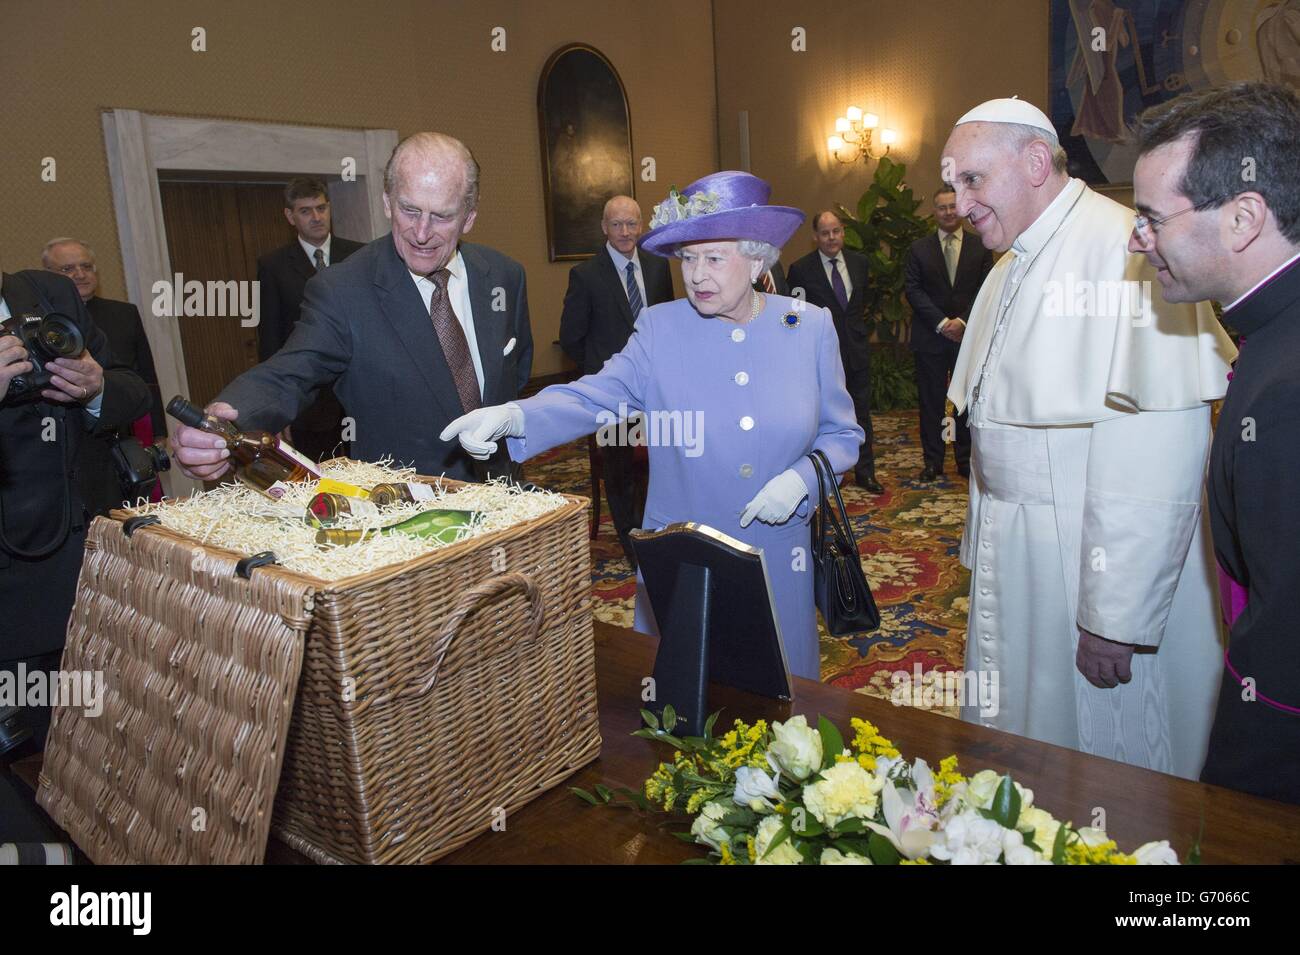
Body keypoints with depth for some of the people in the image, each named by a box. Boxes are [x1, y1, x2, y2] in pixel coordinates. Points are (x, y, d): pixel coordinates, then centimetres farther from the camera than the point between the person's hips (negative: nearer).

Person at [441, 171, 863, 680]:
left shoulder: (811, 326, -3)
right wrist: (512, 417, -33)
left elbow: (842, 433, 3)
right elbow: (595, 396, -15)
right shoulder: (661, 328, -5)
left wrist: (801, 478, -16)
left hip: (779, 559, 1)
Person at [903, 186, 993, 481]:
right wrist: (941, 323, -11)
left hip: (968, 335, 1)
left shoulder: (980, 248, 6)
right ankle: (933, 461, 12)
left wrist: (963, 321, -12)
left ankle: (966, 460, 16)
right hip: (930, 337, 0)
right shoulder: (919, 249, 5)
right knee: (931, 402, 4)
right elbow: (913, 290, -2)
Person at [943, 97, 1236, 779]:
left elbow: (1151, 461, -25)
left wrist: (1115, 616, -24)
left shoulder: (1124, 250, -18)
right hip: (1014, 563, 9)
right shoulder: (1011, 267, 13)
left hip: (1091, 563, -8)